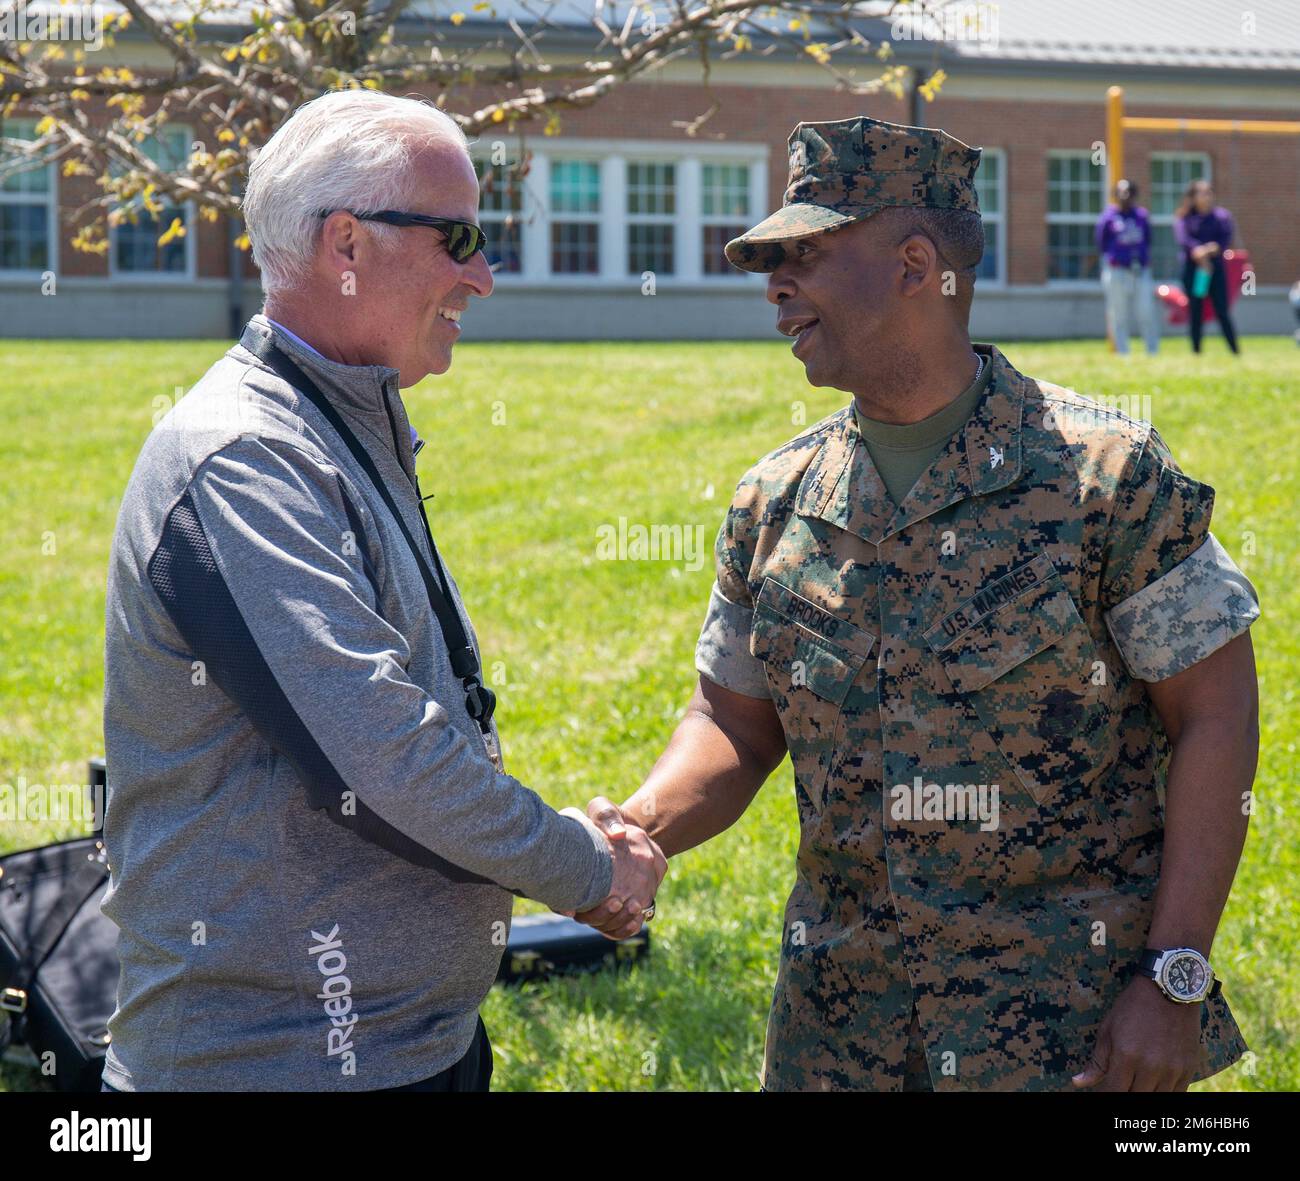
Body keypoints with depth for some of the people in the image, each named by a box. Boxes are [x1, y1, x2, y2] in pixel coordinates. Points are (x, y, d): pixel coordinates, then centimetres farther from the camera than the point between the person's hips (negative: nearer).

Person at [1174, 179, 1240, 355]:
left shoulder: (1221, 215, 9)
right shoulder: (1183, 218, 6)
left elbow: (1228, 235, -3)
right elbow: (1182, 238, -10)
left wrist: (1216, 248, -24)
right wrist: (1197, 250, -29)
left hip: (1215, 266, 0)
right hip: (1192, 268, 0)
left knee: (1222, 311, -5)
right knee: (1195, 312, 3)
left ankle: (1235, 351, -6)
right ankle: (1196, 351, 8)